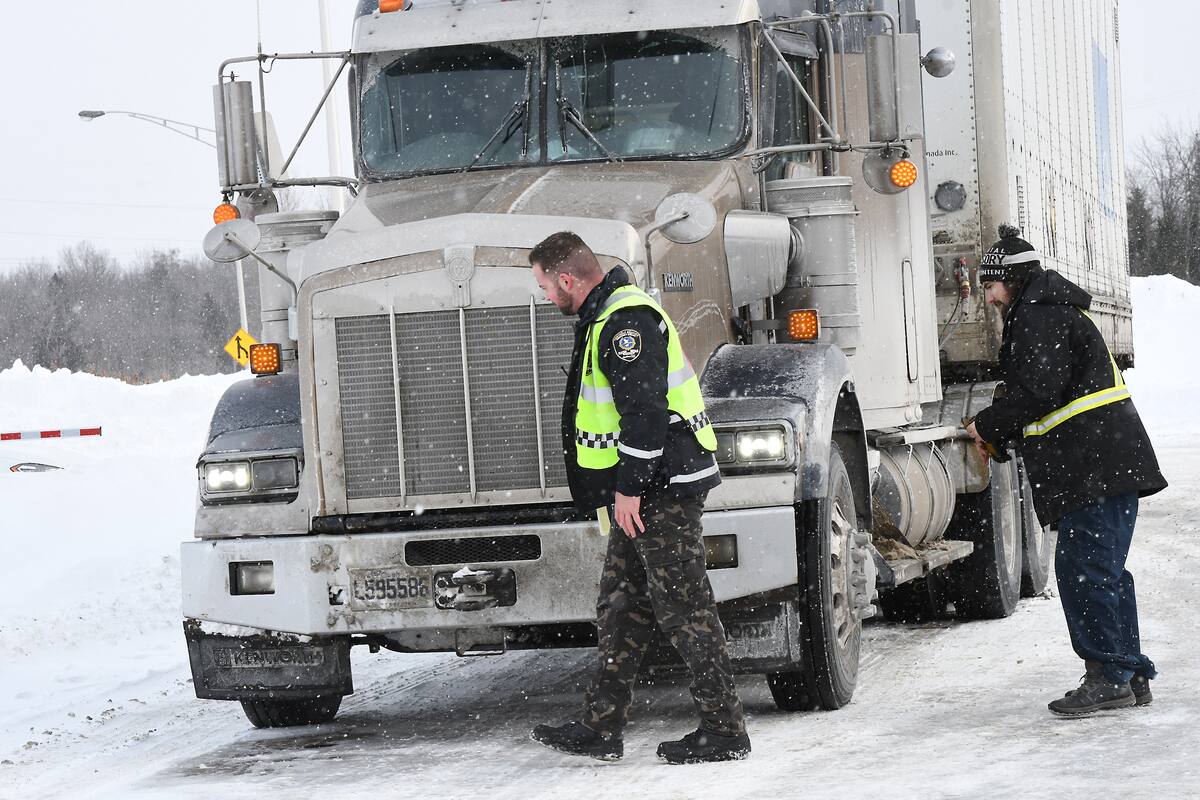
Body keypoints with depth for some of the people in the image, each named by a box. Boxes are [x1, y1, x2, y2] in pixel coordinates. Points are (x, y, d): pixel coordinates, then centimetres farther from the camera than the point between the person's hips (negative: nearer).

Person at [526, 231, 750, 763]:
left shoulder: (627, 321, -17)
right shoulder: (606, 318, 17)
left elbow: (644, 409, -24)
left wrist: (629, 488, -21)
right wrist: (623, 490, 26)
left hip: (661, 488, -11)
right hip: (643, 491, 11)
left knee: (685, 609, -6)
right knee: (621, 608, 13)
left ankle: (725, 730, -2)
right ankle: (600, 729, 19)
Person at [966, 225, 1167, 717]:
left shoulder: (1037, 316, -8)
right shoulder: (1051, 311, 25)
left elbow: (1037, 393, -19)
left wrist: (987, 426, -5)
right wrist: (998, 439, 19)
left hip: (1096, 466, -11)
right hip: (1115, 464, 11)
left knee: (1083, 567, -9)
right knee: (1104, 570, 13)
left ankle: (1108, 678, -9)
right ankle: (1131, 676, 16)